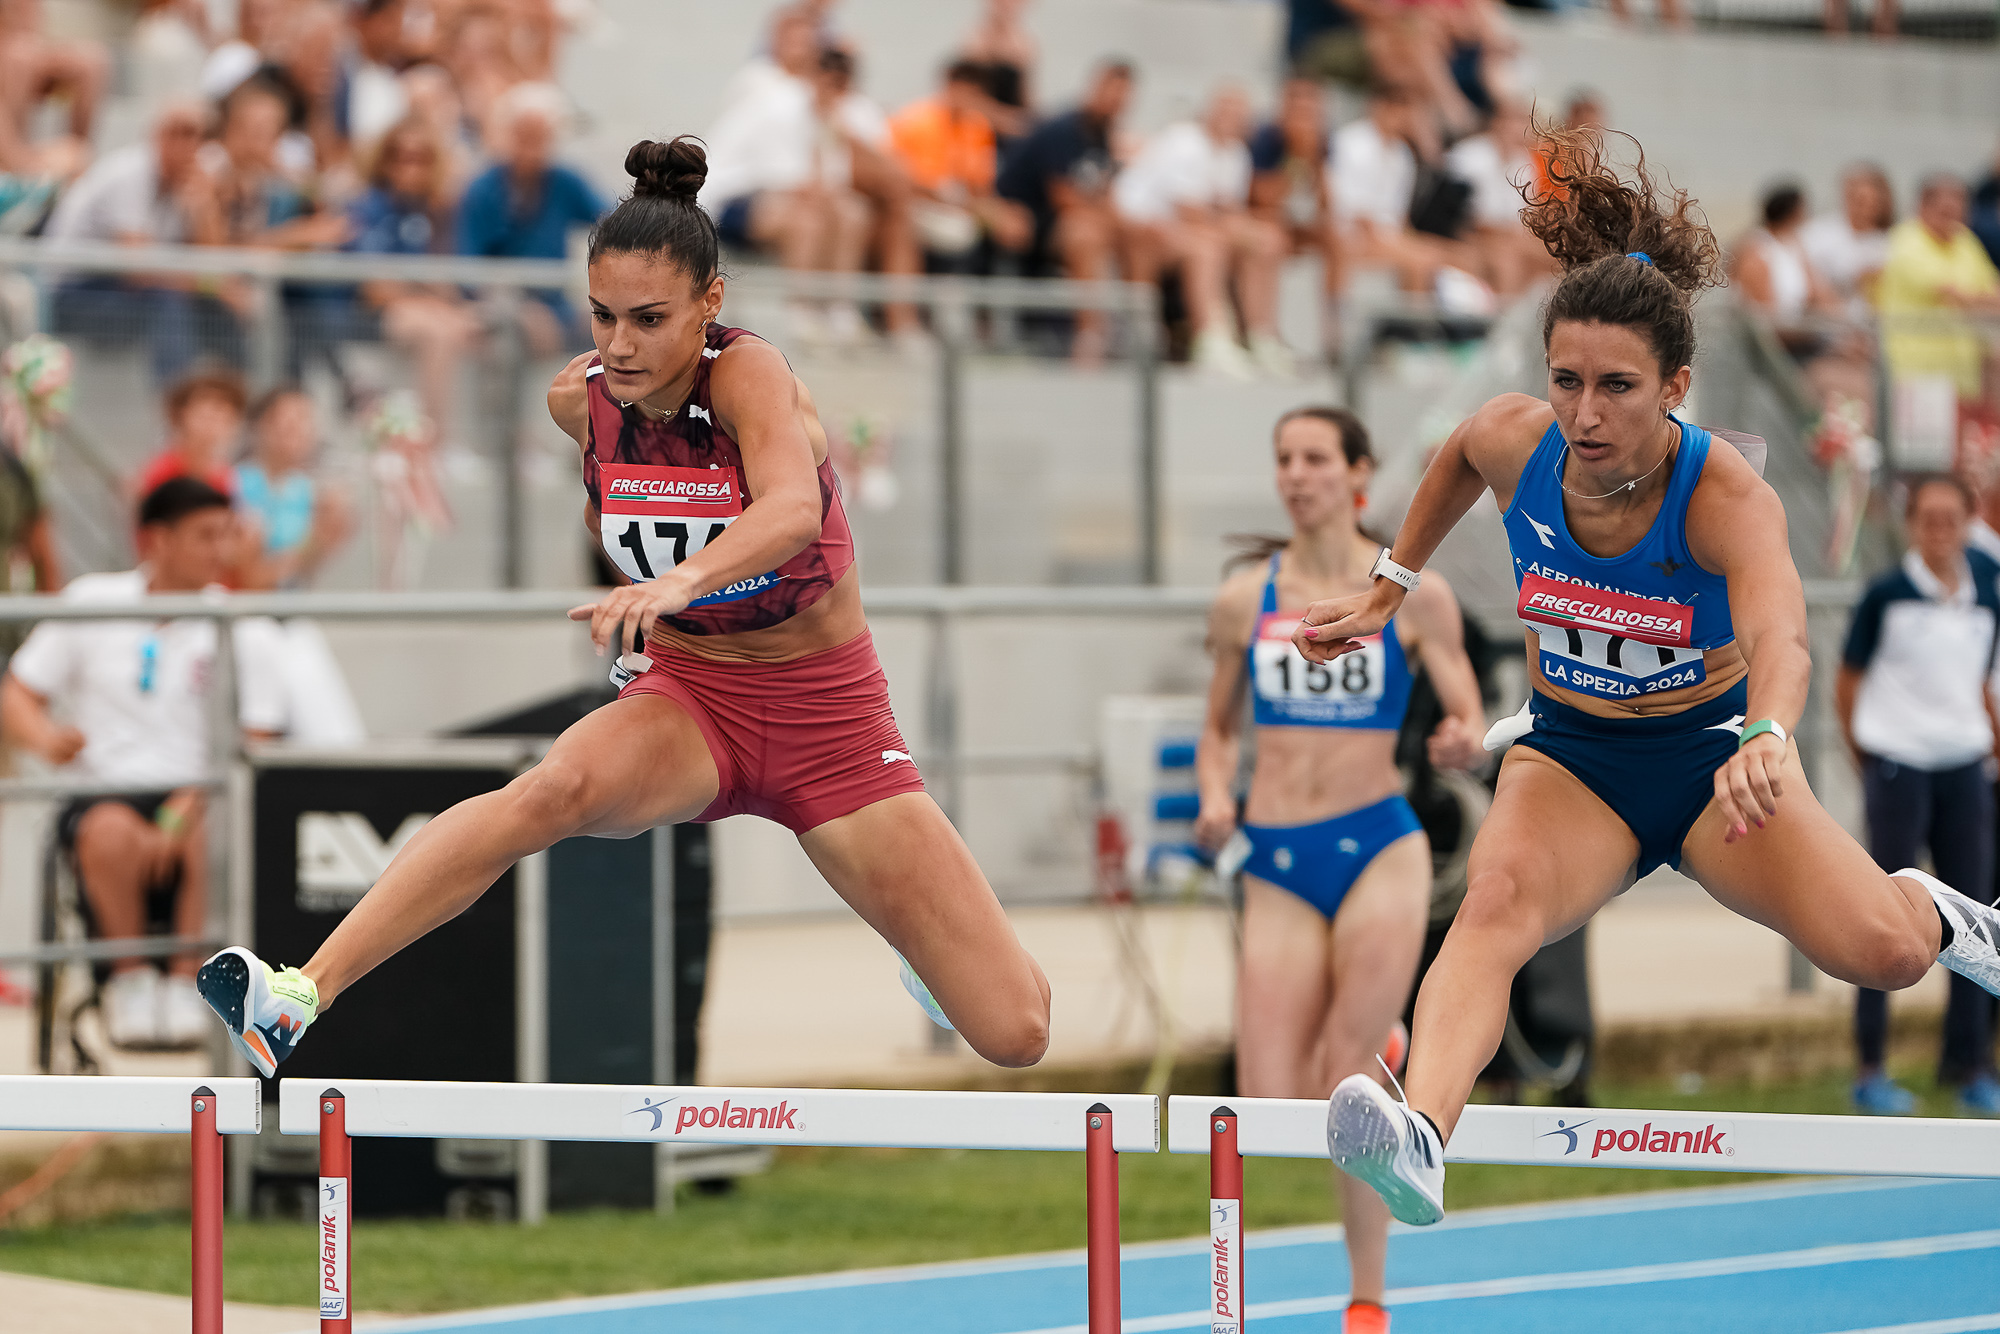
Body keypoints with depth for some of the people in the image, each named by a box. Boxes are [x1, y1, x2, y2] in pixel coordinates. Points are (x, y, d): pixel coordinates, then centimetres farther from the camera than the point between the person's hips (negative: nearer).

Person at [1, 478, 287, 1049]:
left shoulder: (245, 635, 5)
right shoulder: (89, 602, 8)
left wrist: (189, 809, -20)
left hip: (198, 794, 0)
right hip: (102, 792, 0)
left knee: (218, 836, -35)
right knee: (113, 833, -36)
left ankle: (185, 982, -17)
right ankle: (130, 980, -13)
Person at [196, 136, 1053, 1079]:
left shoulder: (749, 373, -22)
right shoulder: (579, 399, -7)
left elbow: (794, 510, -45)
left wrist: (682, 579, -62)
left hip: (825, 713, -2)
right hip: (685, 699, 2)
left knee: (1015, 1035, -7)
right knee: (556, 790, -36)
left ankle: (927, 959, 31)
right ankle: (300, 994, -45)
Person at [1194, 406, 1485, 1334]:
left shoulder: (1412, 594, 1)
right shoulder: (1245, 598, 7)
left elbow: (1468, 720, 2)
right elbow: (1218, 726, 18)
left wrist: (1462, 744, -21)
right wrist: (1214, 794, -3)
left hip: (1378, 849, -3)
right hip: (1277, 865, 3)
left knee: (1345, 1083, -10)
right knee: (1269, 1106, -5)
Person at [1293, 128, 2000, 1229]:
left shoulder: (1728, 496, -28)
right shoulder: (1515, 441, -18)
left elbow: (1779, 640, -49)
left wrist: (1768, 741, -69)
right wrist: (1388, 589, 15)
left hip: (1708, 745, -1)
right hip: (1569, 755, 1)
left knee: (1882, 956, -17)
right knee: (1498, 899, -34)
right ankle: (1421, 1131, -57)